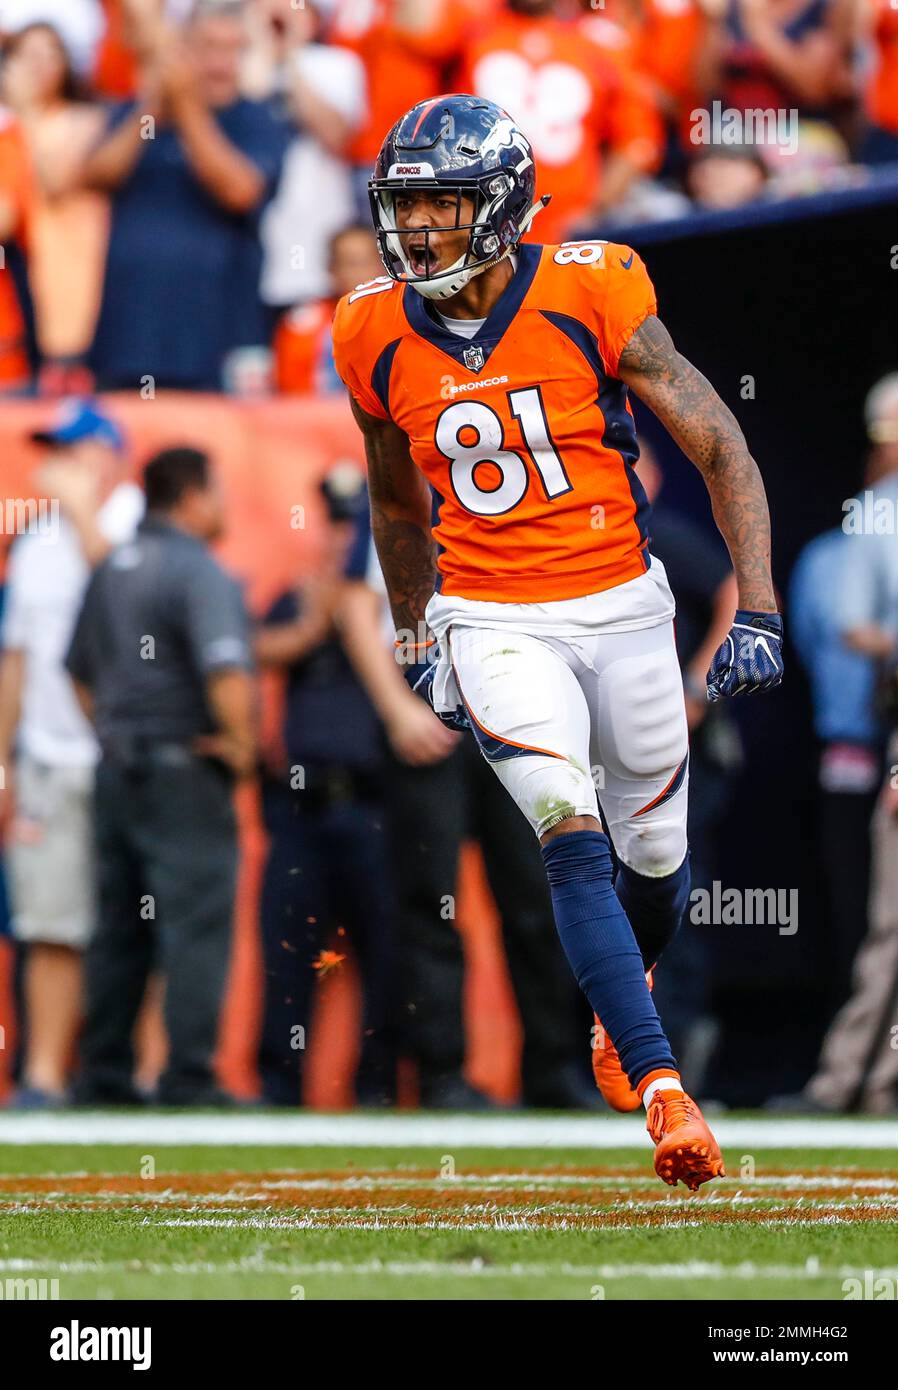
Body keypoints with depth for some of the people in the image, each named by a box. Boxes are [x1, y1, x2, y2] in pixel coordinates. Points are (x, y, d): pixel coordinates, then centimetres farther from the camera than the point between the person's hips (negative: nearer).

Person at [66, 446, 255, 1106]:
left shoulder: (112, 570, 13)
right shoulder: (199, 573, -14)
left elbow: (80, 669, 22)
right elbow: (226, 672, -25)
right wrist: (241, 743, -12)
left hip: (118, 771, 8)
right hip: (183, 772, -8)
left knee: (120, 929, 12)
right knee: (198, 927, -6)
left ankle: (103, 1077, 13)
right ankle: (189, 1081, -10)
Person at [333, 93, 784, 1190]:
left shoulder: (588, 297, -14)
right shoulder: (379, 337, -5)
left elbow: (721, 451, -9)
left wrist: (757, 609, -17)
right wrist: (414, 639, 22)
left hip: (622, 605, 0)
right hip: (493, 622, 0)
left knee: (654, 854, 14)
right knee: (572, 835, -21)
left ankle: (622, 999, 47)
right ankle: (663, 1095, -23)